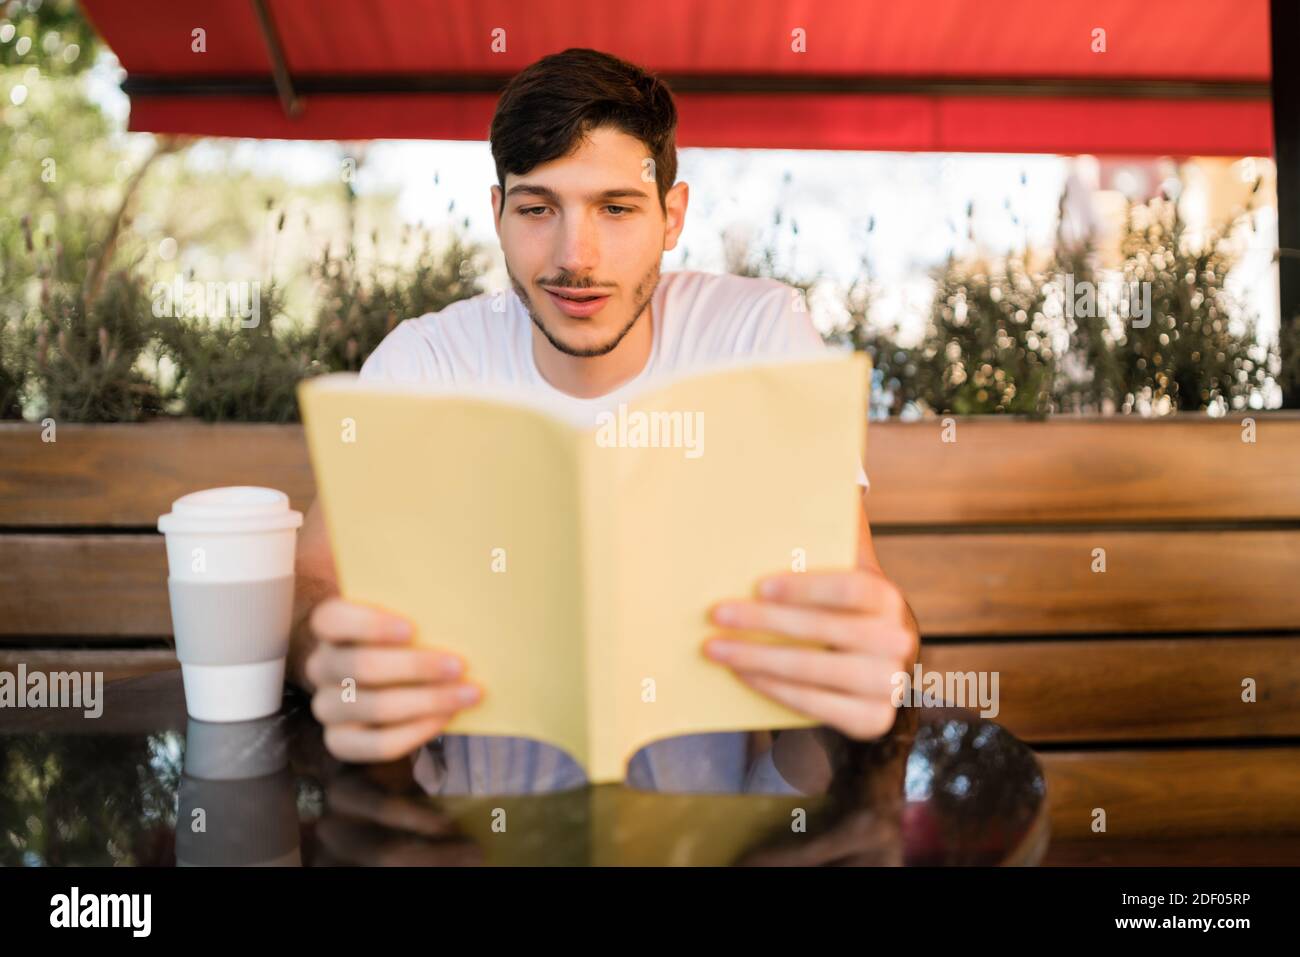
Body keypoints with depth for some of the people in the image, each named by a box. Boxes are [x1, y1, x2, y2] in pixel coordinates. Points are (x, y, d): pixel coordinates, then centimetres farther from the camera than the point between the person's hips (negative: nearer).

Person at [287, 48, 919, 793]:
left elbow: (857, 587, -16)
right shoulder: (422, 362, -7)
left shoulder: (762, 332, -10)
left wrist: (872, 653, -42)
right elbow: (309, 588, -16)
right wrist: (342, 667, -41)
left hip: (711, 753, 1)